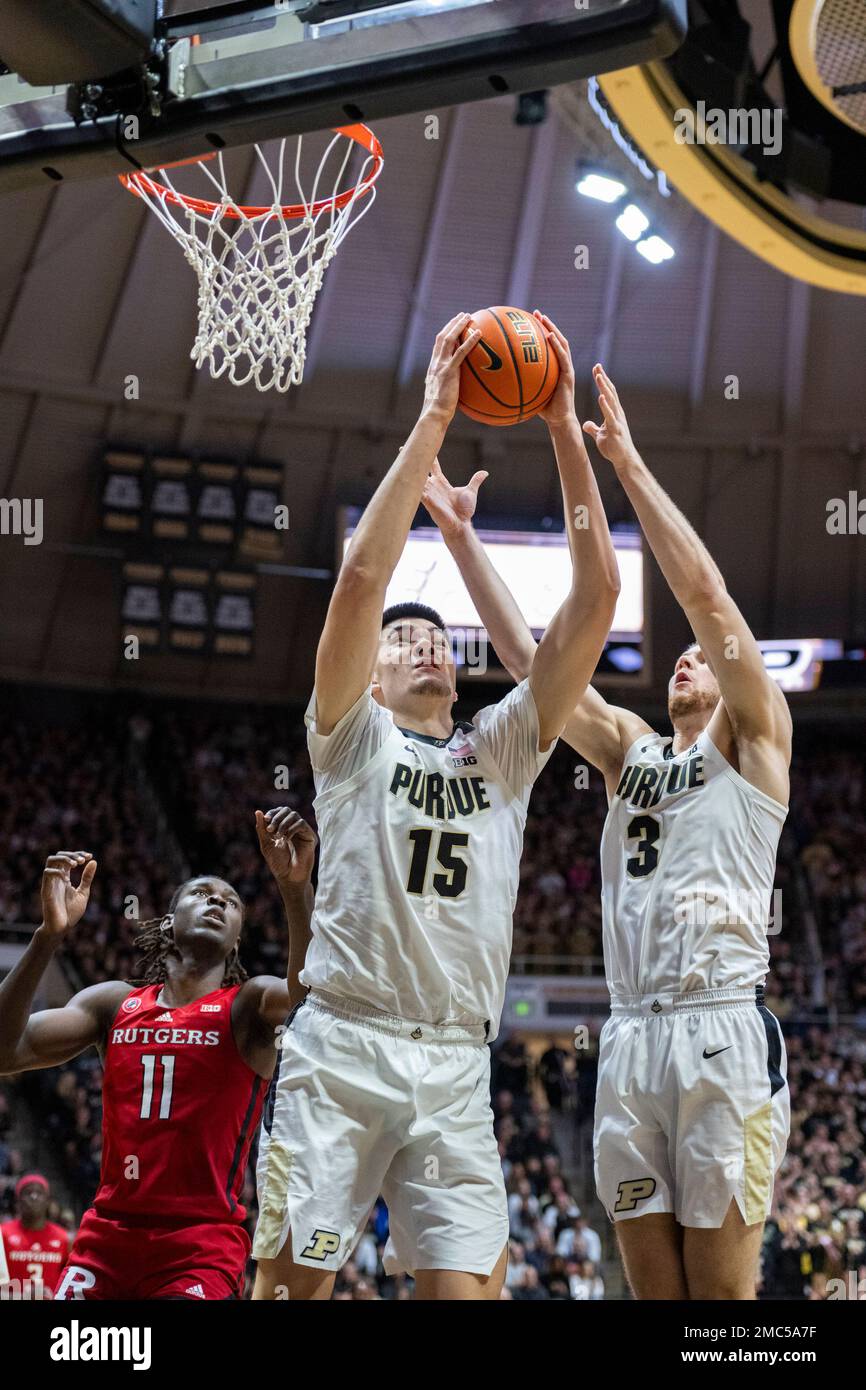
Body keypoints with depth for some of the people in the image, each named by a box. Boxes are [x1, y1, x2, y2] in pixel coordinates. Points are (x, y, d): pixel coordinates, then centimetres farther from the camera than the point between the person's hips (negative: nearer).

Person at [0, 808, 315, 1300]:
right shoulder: (114, 1004, 7)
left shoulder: (248, 1005, -2)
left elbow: (312, 989, -26)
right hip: (109, 1235, 4)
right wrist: (51, 934, -18)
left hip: (202, 1245, -3)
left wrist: (297, 888, -43)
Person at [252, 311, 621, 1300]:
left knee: (466, 1285, -4)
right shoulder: (354, 734, 9)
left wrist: (564, 429, 6)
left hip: (456, 1066, 3)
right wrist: (433, 420, -6)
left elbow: (595, 594, 10)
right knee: (292, 1282, -4)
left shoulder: (503, 746, 17)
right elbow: (363, 575, -7)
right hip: (340, 1048, -3)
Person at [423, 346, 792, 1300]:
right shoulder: (629, 748, 21)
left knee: (720, 1289, -6)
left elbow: (706, 596, -4)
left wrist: (629, 465, -6)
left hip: (722, 1032, -6)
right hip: (629, 1035, 6)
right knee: (653, 1286, 5)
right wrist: (461, 538, 9)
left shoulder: (753, 739, 7)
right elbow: (527, 657, 16)